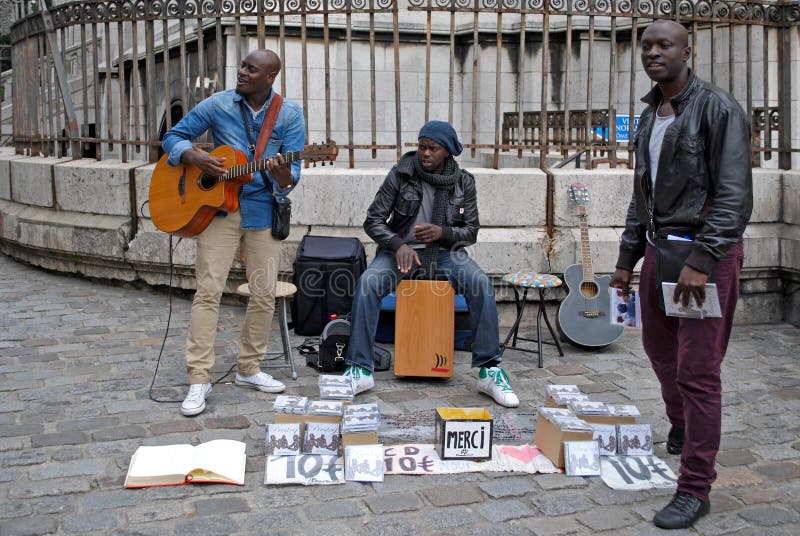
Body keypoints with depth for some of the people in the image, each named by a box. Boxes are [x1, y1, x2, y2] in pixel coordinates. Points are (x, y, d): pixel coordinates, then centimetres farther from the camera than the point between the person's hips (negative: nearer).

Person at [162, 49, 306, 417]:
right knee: (208, 290, -8)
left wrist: (283, 176, -29)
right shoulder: (218, 105, 0)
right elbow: (174, 137, 7)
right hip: (218, 205, -1)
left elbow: (292, 176, -5)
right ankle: (199, 379, -4)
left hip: (263, 210, 1)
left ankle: (249, 368, 21)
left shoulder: (290, 115, 0)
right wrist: (196, 158, -13)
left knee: (264, 293, 3)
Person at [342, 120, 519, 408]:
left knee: (481, 283, -29)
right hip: (401, 249, -1)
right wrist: (399, 245, -22)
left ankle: (489, 370, -21)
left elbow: (471, 231, 3)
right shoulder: (400, 174, -4)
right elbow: (373, 220, -3)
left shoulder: (463, 182, 0)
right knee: (367, 281, -32)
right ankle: (360, 370, -26)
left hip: (444, 250, 1)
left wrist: (442, 232, -18)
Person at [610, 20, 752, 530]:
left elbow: (735, 194, -16)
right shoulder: (649, 115, 14)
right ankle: (682, 427, 48)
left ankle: (695, 489, 4)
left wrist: (703, 261, -23)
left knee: (698, 371, -6)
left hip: (707, 251, -8)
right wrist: (627, 258, 16)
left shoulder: (718, 109, -10)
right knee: (660, 351, 20)